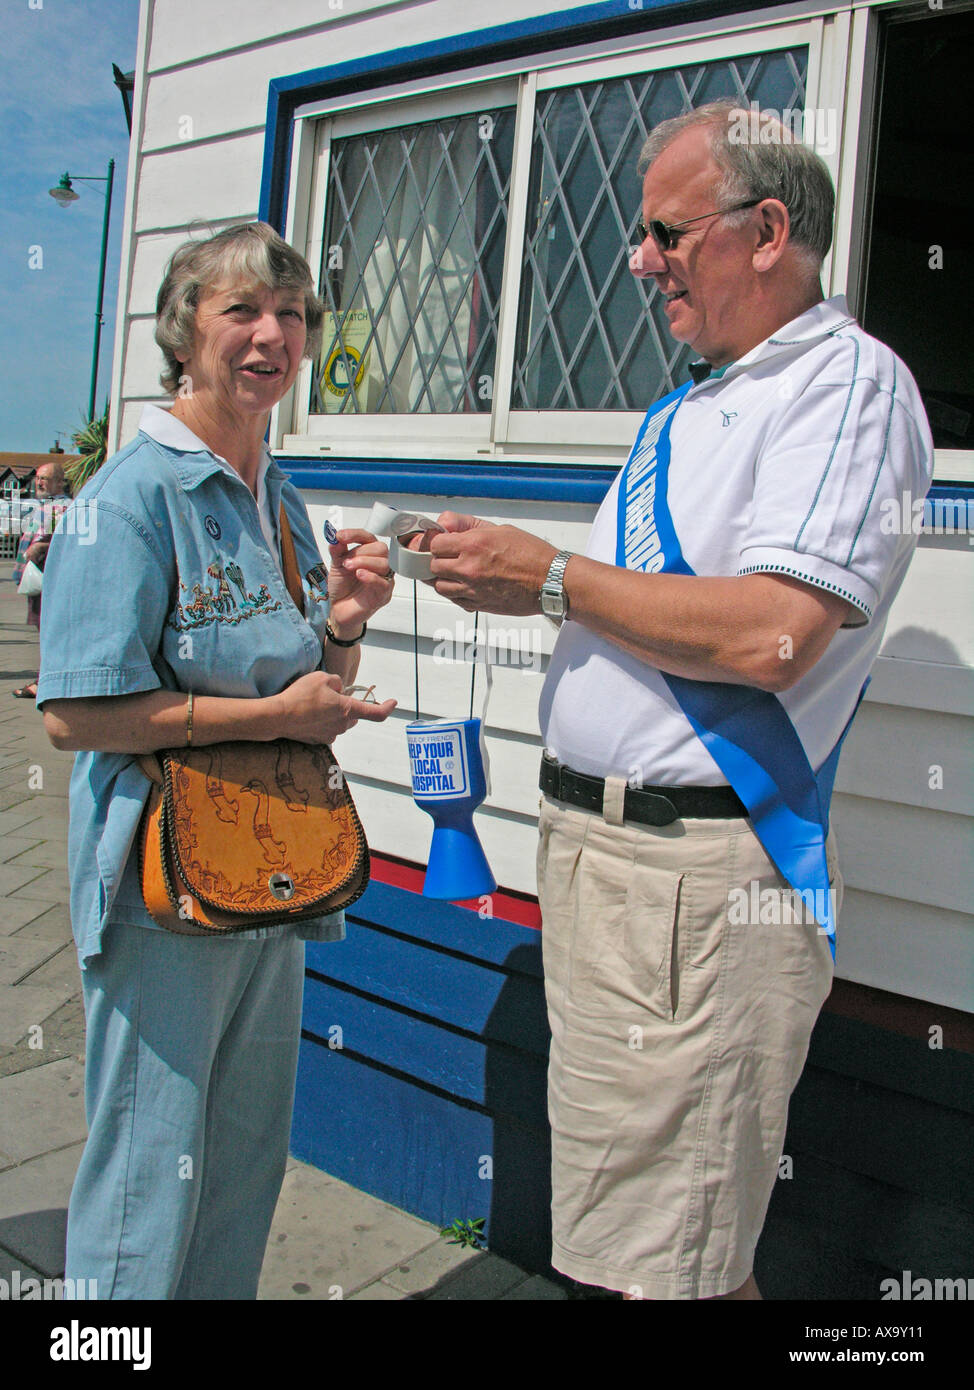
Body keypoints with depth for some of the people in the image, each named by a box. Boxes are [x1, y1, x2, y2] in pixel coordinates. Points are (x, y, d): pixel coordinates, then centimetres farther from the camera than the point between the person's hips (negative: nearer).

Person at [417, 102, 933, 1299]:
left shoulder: (848, 382, -10)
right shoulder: (684, 409, 19)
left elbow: (772, 634, -24)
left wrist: (553, 579, -15)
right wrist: (506, 574, 7)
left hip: (698, 872, -9)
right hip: (589, 842, 9)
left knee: (667, 1262, 1)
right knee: (623, 1231, 19)